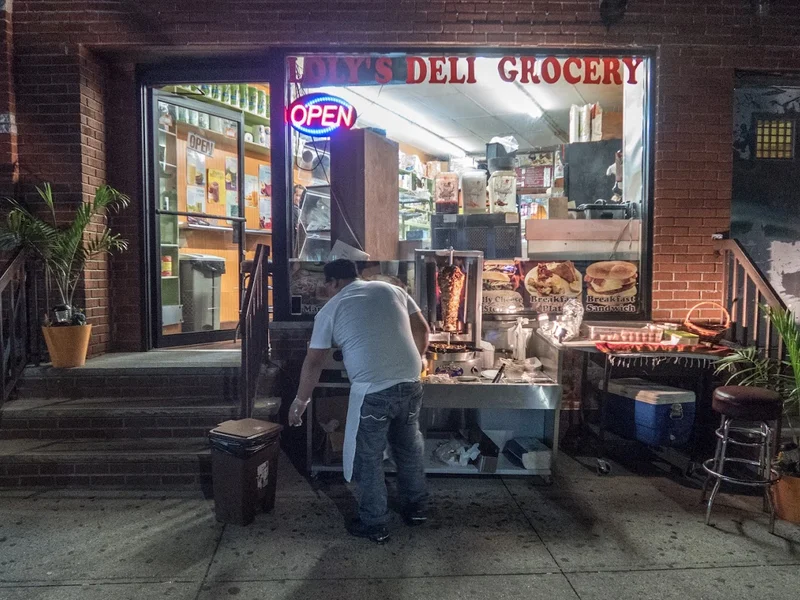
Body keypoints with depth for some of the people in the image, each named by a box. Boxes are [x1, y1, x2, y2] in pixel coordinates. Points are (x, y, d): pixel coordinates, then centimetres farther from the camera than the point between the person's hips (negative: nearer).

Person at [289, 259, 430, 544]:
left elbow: (313, 361, 6)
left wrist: (301, 400, 18)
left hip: (372, 392, -5)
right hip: (410, 384, 5)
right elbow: (422, 330, 15)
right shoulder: (391, 289, 13)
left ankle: (374, 525, 24)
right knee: (409, 448, 23)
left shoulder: (330, 309, 3)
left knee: (368, 459, 12)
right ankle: (416, 507, 39)